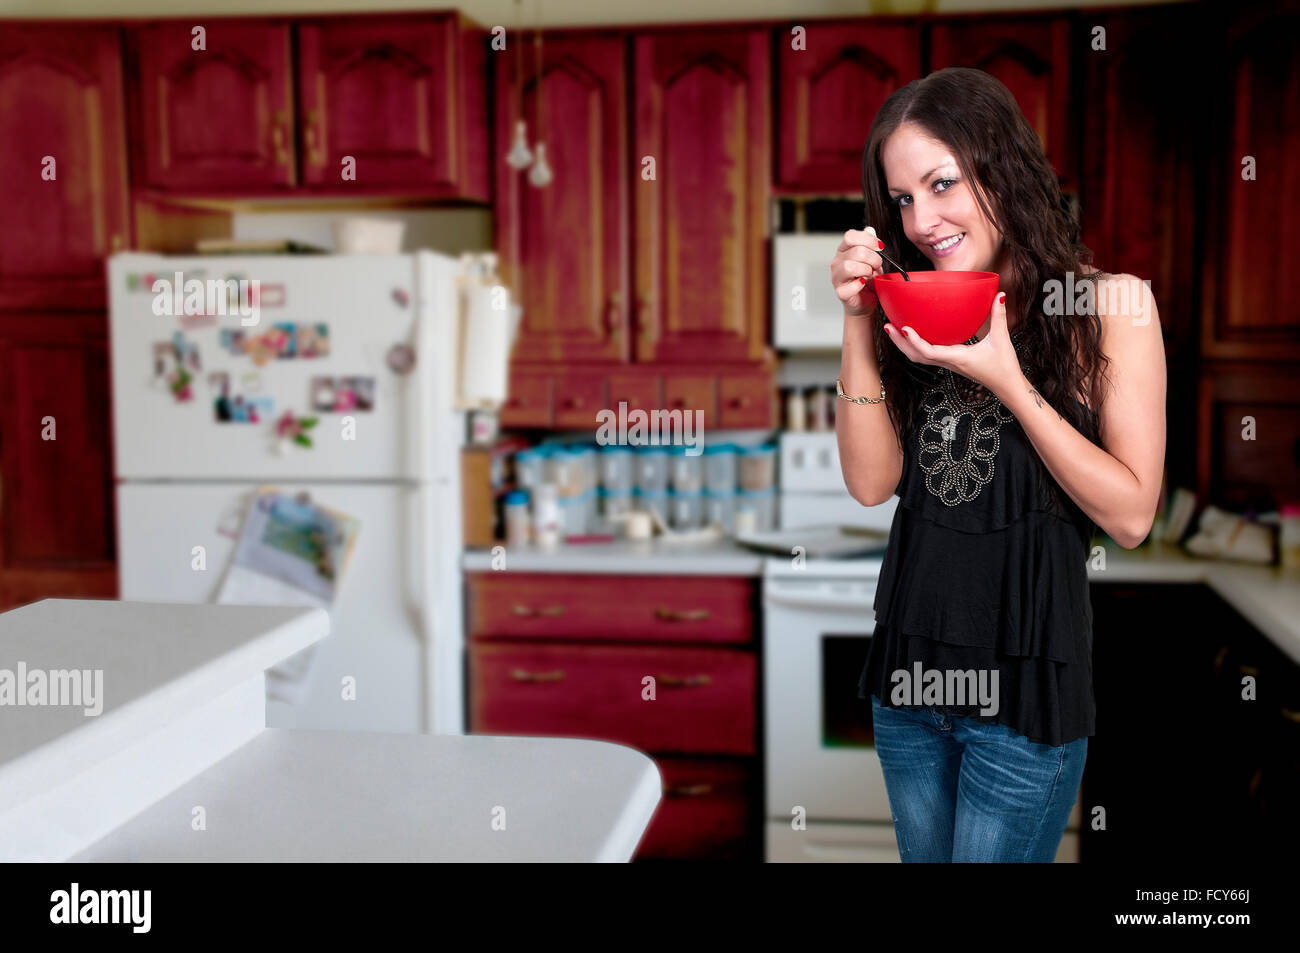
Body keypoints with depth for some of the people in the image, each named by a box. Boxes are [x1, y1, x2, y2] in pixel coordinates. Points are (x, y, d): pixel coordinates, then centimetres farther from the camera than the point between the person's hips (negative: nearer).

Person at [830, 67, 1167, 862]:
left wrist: (1004, 380, -20)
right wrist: (859, 322, -8)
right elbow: (871, 482, -2)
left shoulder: (1109, 305, -7)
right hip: (910, 661, 5)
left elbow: (1131, 515, -12)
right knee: (923, 851, 19)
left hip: (1026, 675, -4)